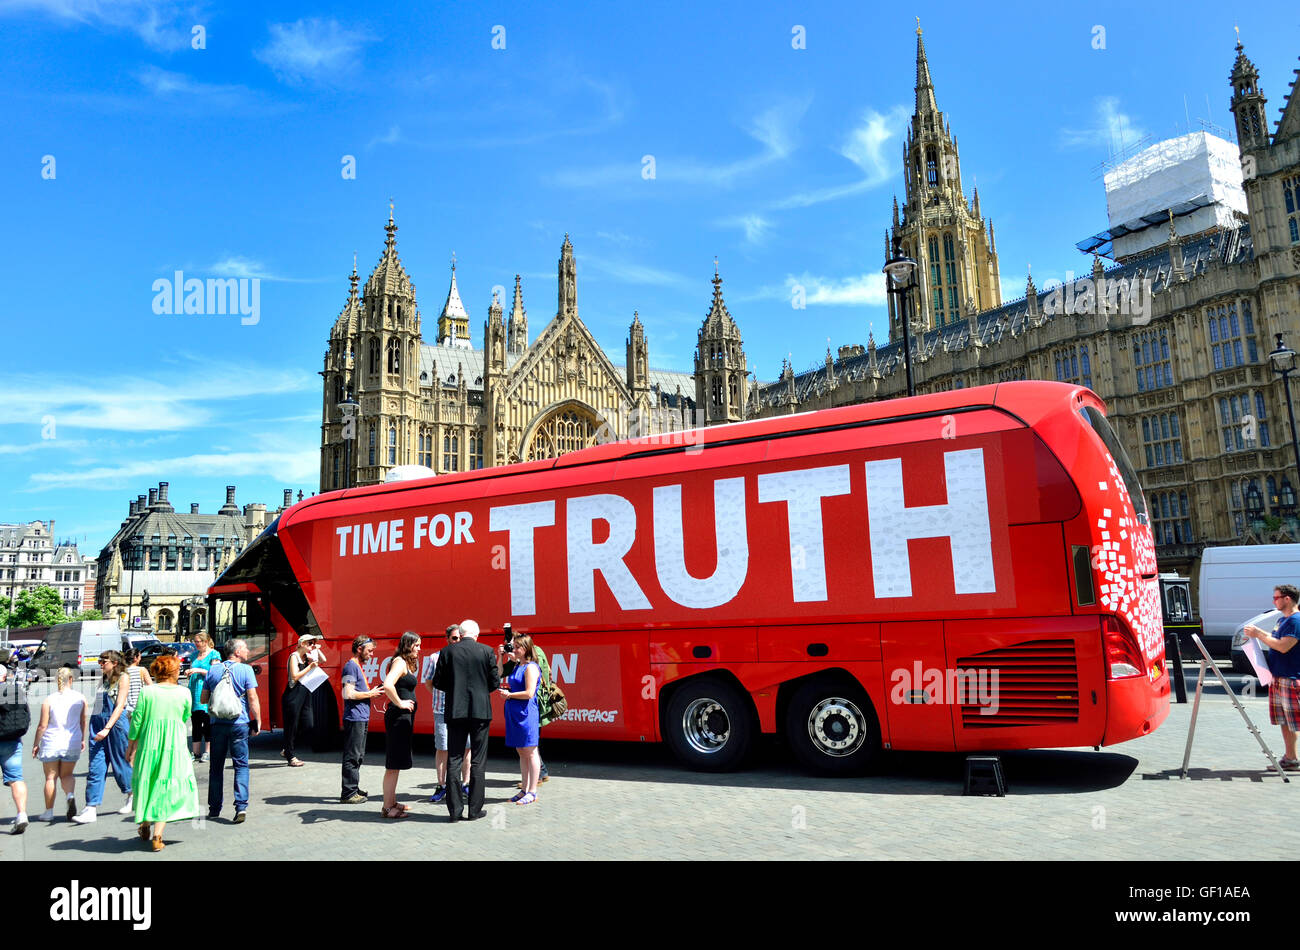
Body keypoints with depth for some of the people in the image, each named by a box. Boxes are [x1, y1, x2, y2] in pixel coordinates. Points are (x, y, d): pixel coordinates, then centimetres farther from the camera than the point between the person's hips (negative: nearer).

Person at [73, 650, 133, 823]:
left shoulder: (123, 677, -5)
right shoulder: (104, 680, 15)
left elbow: (119, 706, -12)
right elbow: (98, 705, 18)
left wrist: (107, 729, -20)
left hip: (115, 724, -6)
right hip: (97, 724, 6)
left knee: (120, 763, 6)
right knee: (95, 767, -1)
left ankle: (132, 796, 27)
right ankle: (91, 809, -2)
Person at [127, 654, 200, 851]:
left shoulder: (147, 691, -5)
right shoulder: (184, 693, -4)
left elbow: (137, 721, -1)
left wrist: (131, 745, 11)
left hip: (149, 745, 1)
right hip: (175, 746, -1)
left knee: (146, 783, 19)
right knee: (168, 787, 7)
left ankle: (145, 826, 34)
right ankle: (157, 836, 2)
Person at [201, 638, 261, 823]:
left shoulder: (213, 670, 7)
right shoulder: (245, 669, -5)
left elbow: (204, 699, 13)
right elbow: (253, 698, -10)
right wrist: (257, 721, -5)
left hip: (217, 723, 3)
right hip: (239, 723, -3)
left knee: (216, 766, 14)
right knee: (241, 765, 1)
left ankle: (214, 808, 20)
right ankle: (241, 806, -11)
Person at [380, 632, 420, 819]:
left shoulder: (408, 663, 15)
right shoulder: (400, 662, -15)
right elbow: (387, 685, -31)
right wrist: (399, 703, -21)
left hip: (405, 716, 10)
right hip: (398, 715, -10)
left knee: (397, 762, 16)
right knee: (393, 763, -4)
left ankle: (392, 803, 26)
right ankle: (387, 807, 3)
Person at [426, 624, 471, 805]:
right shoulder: (437, 657, 4)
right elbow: (429, 683, 14)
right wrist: (440, 697, 5)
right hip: (443, 710, -1)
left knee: (466, 747, 5)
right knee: (442, 749, 4)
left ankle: (465, 784, 19)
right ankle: (442, 786, 16)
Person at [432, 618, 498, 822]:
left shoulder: (447, 651, 0)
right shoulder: (486, 651, -2)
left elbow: (438, 682, 2)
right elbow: (494, 682, 0)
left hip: (455, 711, 1)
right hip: (480, 711, -1)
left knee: (454, 760, 7)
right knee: (477, 762, 6)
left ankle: (455, 810, 8)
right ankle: (475, 810, 9)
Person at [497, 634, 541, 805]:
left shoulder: (531, 667, -12)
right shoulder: (517, 666, 14)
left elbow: (529, 693, -19)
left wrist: (509, 694, -9)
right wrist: (501, 656, 18)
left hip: (526, 713, -9)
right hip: (514, 713, 9)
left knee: (530, 752, -2)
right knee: (521, 752, 13)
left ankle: (532, 792, 3)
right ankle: (524, 789, 21)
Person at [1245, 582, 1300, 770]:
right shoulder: (1283, 620, 15)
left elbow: (1283, 646, -22)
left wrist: (1259, 635, -16)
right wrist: (1258, 633, 9)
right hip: (1278, 678, 10)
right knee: (1284, 721, 13)